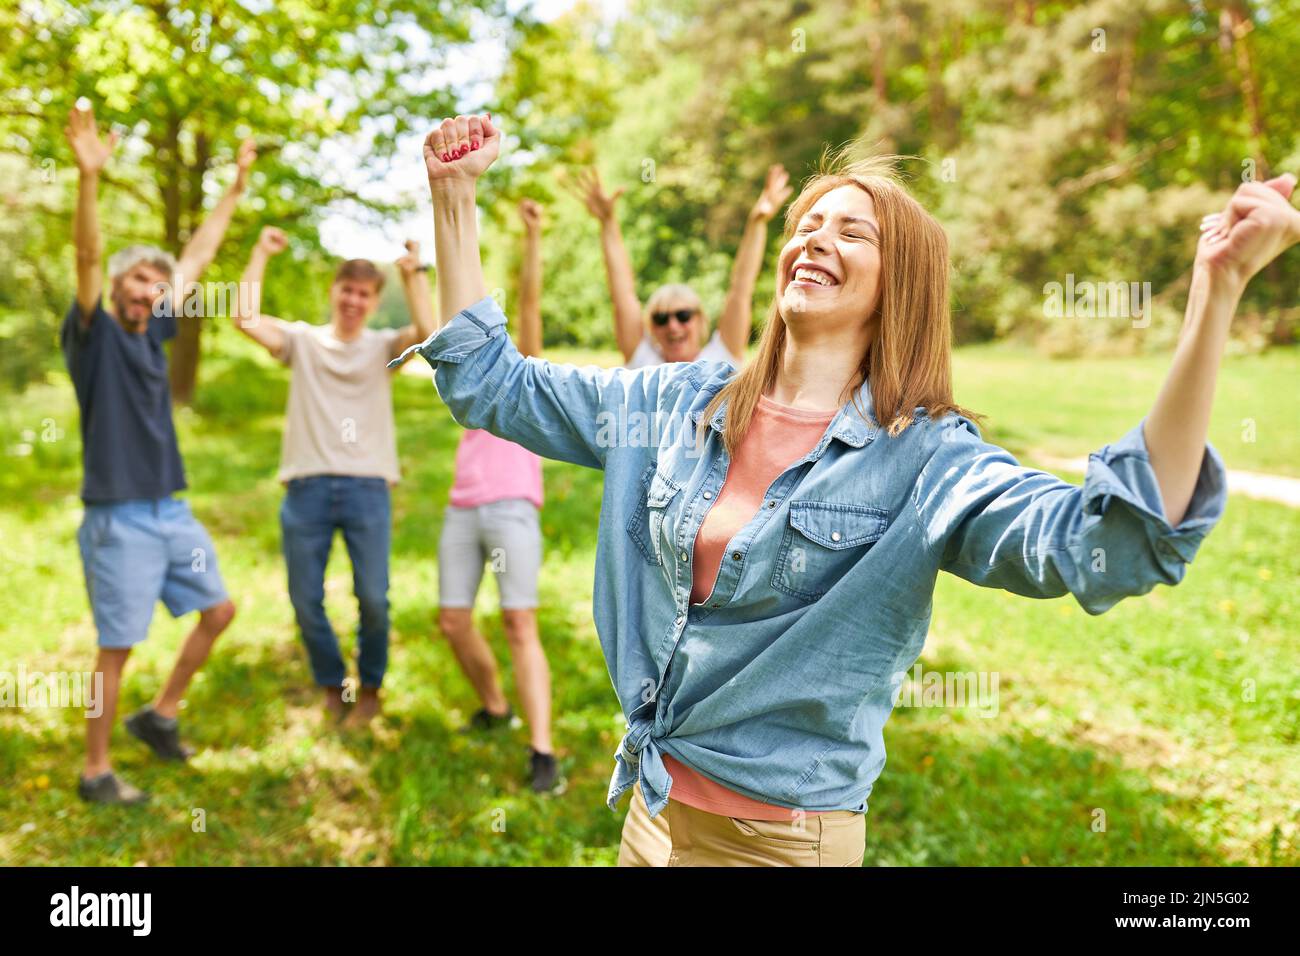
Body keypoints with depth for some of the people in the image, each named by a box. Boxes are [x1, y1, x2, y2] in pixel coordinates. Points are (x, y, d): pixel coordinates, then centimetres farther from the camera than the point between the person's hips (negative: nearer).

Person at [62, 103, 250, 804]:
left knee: (219, 610, 13)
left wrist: (235, 191, 25)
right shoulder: (94, 333, -7)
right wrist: (89, 178, -38)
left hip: (171, 510, 8)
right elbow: (88, 256, -24)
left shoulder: (152, 333, 10)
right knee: (117, 647, -1)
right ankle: (96, 773, 14)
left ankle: (160, 715, 29)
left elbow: (197, 258, 18)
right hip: (119, 519, -7)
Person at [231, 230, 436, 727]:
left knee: (373, 598, -4)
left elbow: (428, 332, -10)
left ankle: (370, 687, 20)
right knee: (305, 600, 5)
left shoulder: (383, 347, 10)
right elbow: (245, 318, -3)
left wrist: (414, 274, -9)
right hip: (307, 487, 1)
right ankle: (331, 685, 29)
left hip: (367, 487, -1)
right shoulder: (302, 340, 11)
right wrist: (261, 254, 0)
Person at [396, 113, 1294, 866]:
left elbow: (1106, 544, -31)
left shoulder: (924, 460, -15)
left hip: (786, 836, -4)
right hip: (654, 809, 5)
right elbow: (489, 382, 5)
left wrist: (1218, 292, -39)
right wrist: (454, 196, -2)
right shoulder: (680, 405, -1)